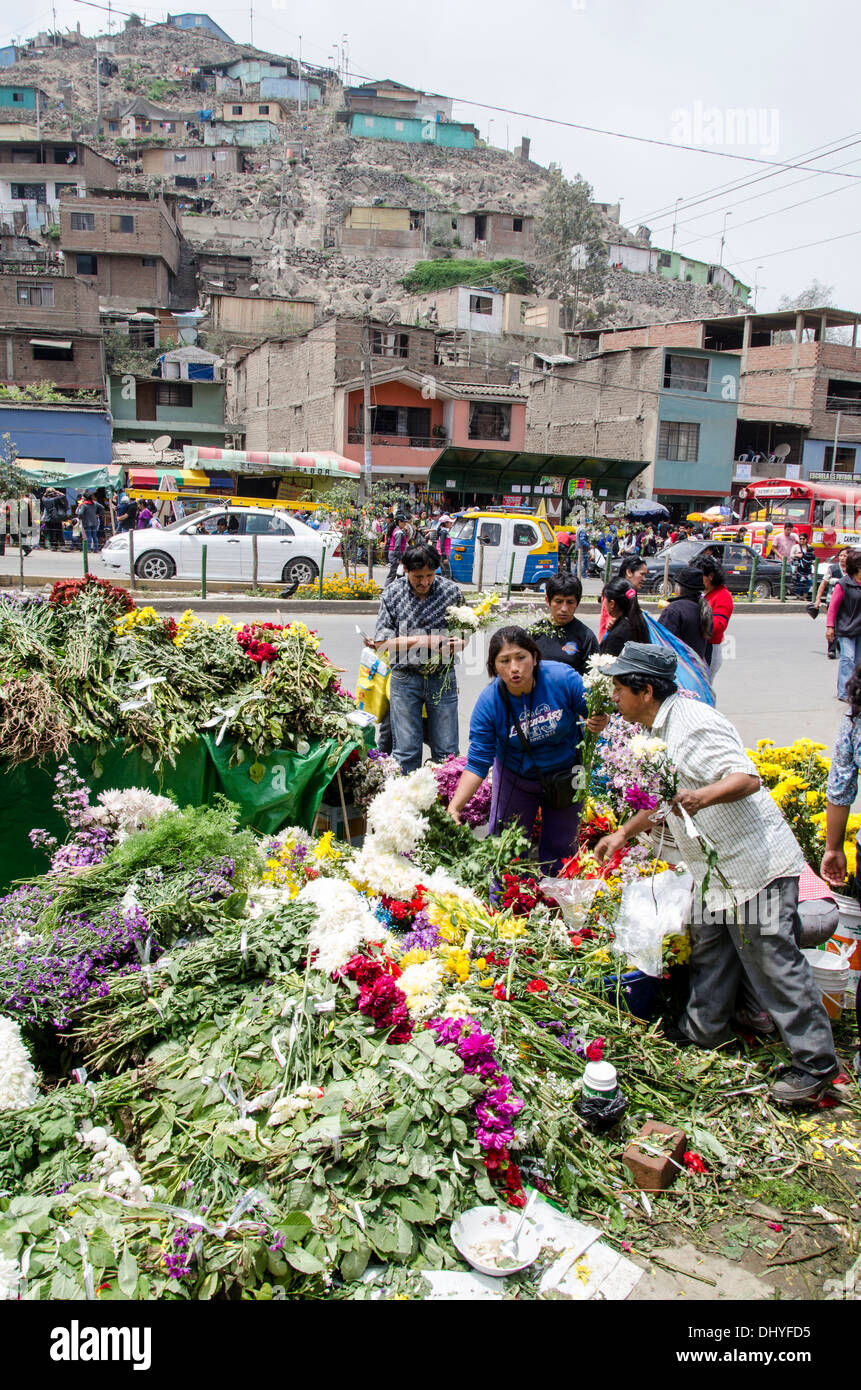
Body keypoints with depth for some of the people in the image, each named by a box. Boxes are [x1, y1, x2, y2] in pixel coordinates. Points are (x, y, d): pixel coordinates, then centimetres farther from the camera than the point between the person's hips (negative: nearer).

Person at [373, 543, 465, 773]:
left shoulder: (451, 591, -1)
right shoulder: (392, 593, -2)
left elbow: (464, 634, 8)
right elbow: (381, 642, -4)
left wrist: (458, 644, -16)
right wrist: (419, 640, -16)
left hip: (442, 676, 1)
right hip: (405, 678, 0)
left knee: (446, 751, 5)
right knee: (406, 751, 3)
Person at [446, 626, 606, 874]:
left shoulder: (563, 678, -26)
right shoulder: (488, 703, -24)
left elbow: (592, 713, -9)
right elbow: (477, 763, -21)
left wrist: (597, 724, -34)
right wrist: (454, 807, -34)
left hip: (566, 774, 0)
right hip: (516, 777, 0)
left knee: (559, 849, 13)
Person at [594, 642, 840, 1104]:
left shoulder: (693, 724, -21)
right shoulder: (665, 726, 12)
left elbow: (748, 779, -29)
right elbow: (668, 796, 24)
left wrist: (702, 797, -46)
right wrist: (624, 833, 24)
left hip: (755, 863, -10)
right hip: (721, 867, 10)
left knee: (772, 961, -3)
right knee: (710, 949, 19)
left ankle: (816, 1064, 9)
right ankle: (702, 1029, 36)